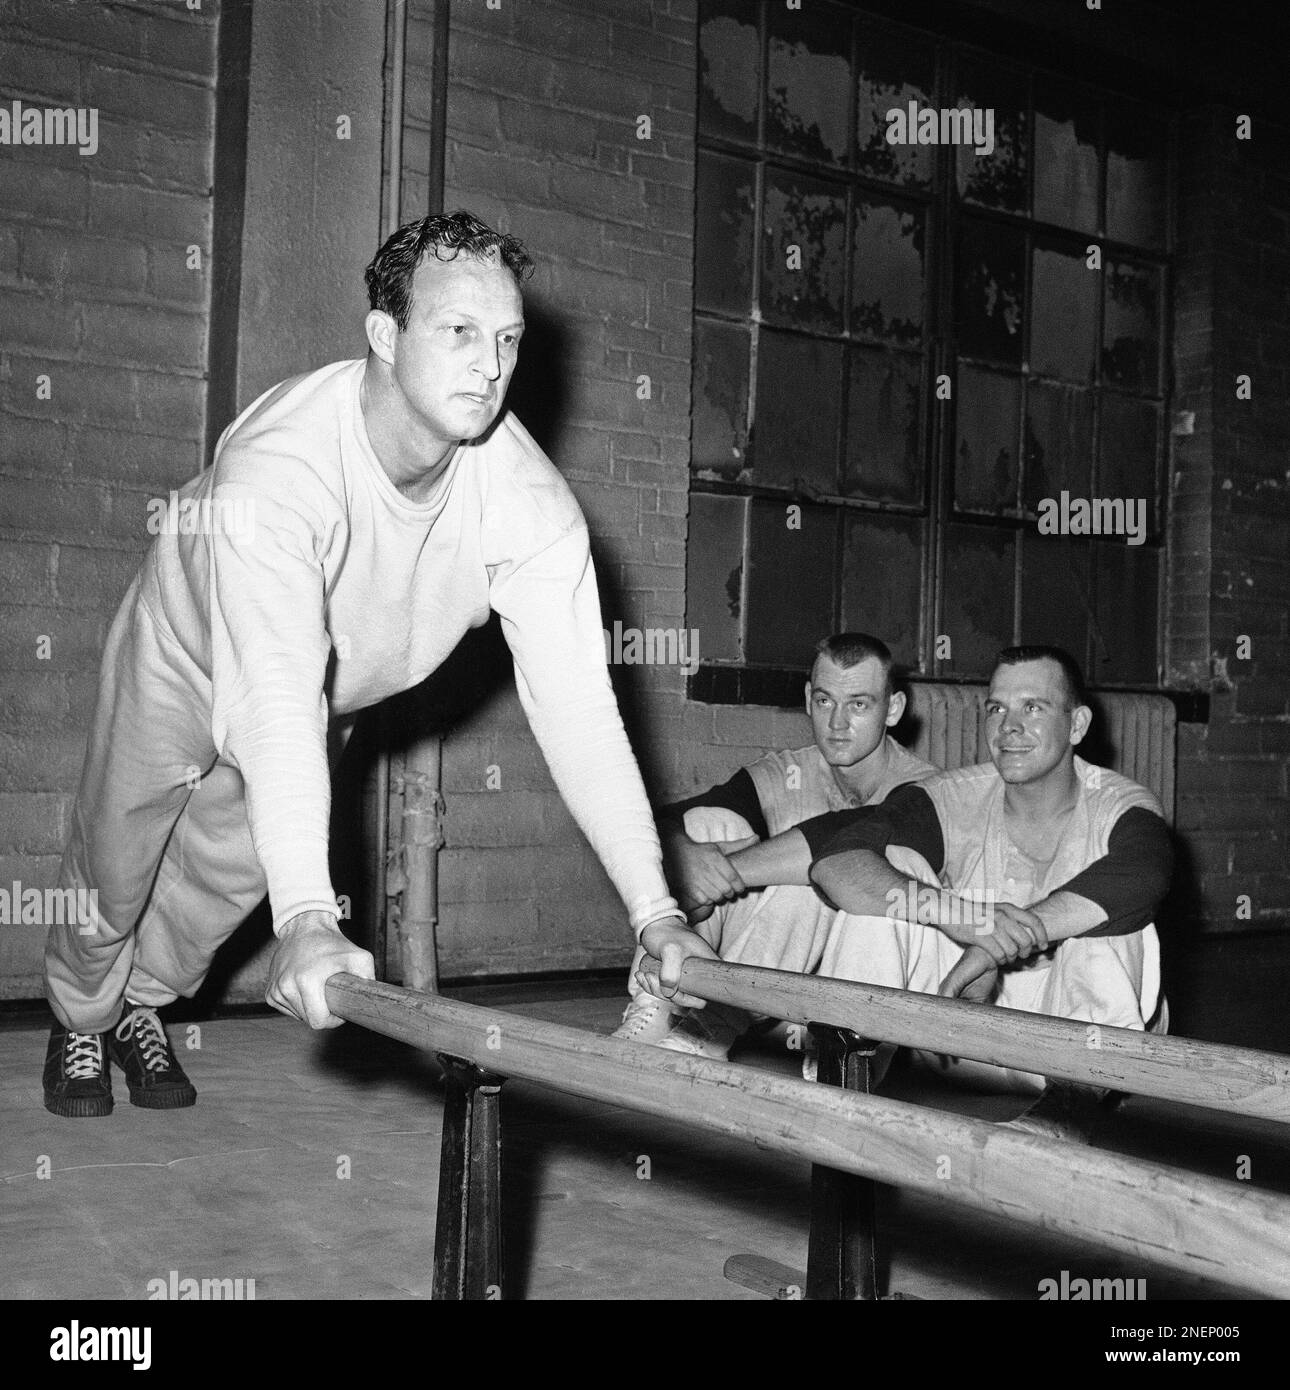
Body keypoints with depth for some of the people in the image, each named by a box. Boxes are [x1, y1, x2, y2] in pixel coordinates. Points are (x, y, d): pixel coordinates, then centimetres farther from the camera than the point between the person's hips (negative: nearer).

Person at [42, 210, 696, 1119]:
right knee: (115, 869, 14)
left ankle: (141, 1007, 50)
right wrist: (308, 919, -65)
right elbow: (276, 693, -55)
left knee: (229, 872, 19)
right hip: (195, 656, -3)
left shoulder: (531, 501, -31)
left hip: (337, 693, 4)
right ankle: (81, 1021, 47)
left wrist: (655, 912, -40)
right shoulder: (279, 466, -44)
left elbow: (576, 702, -33)